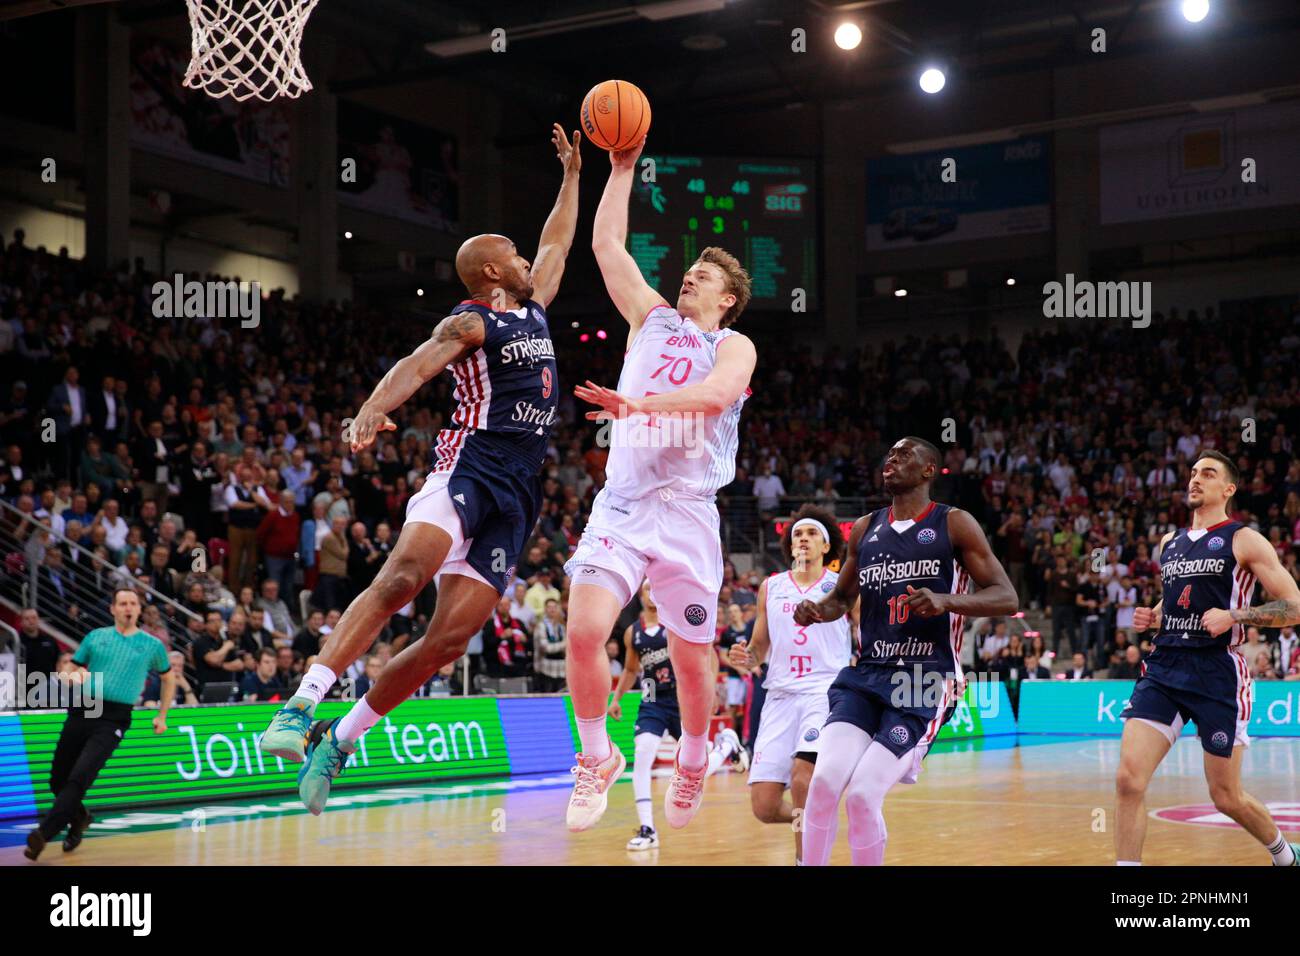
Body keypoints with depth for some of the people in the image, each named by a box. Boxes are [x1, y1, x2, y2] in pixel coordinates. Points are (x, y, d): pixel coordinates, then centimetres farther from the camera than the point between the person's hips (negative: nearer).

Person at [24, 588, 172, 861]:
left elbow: (168, 677, 22)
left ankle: (43, 833, -16)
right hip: (81, 711, 3)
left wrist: (162, 716, 19)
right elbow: (74, 670, 16)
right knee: (58, 779, 6)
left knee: (79, 777, -19)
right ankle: (79, 816, 35)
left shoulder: (152, 645, 8)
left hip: (114, 719, -3)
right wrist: (74, 676, -8)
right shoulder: (96, 636, 12)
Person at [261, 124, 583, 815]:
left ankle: (339, 740, 3)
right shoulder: (470, 322, -1)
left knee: (448, 639, -5)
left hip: (516, 493, 7)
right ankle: (303, 706, -33)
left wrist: (572, 172, 40)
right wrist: (371, 410, -39)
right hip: (470, 464, -7)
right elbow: (418, 364, -20)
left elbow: (557, 242, 38)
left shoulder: (532, 310, 22)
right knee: (403, 575, -31)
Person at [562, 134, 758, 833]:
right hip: (620, 504, 3)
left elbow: (717, 393, -18)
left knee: (692, 656, 5)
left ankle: (692, 763, 31)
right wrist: (622, 168, 15)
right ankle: (597, 758, 4)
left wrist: (638, 403, -31)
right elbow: (606, 244, 16)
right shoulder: (651, 318, 18)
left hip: (687, 510, -2)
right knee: (584, 630, -16)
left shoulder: (734, 346, 5)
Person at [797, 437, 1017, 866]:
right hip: (865, 674, 4)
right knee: (825, 779, -17)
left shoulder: (954, 524, 0)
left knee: (863, 794, -15)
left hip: (926, 680, -4)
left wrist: (946, 600, -22)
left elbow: (1006, 598, -5)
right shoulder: (865, 529, 14)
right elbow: (842, 597, 27)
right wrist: (815, 610, 3)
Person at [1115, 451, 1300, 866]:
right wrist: (1152, 618, 10)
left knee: (1227, 797, 6)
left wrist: (1232, 616, -18)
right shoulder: (1169, 543, 15)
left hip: (1218, 672, -5)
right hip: (1164, 667, 5)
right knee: (1128, 779, -13)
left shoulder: (1244, 541, -2)